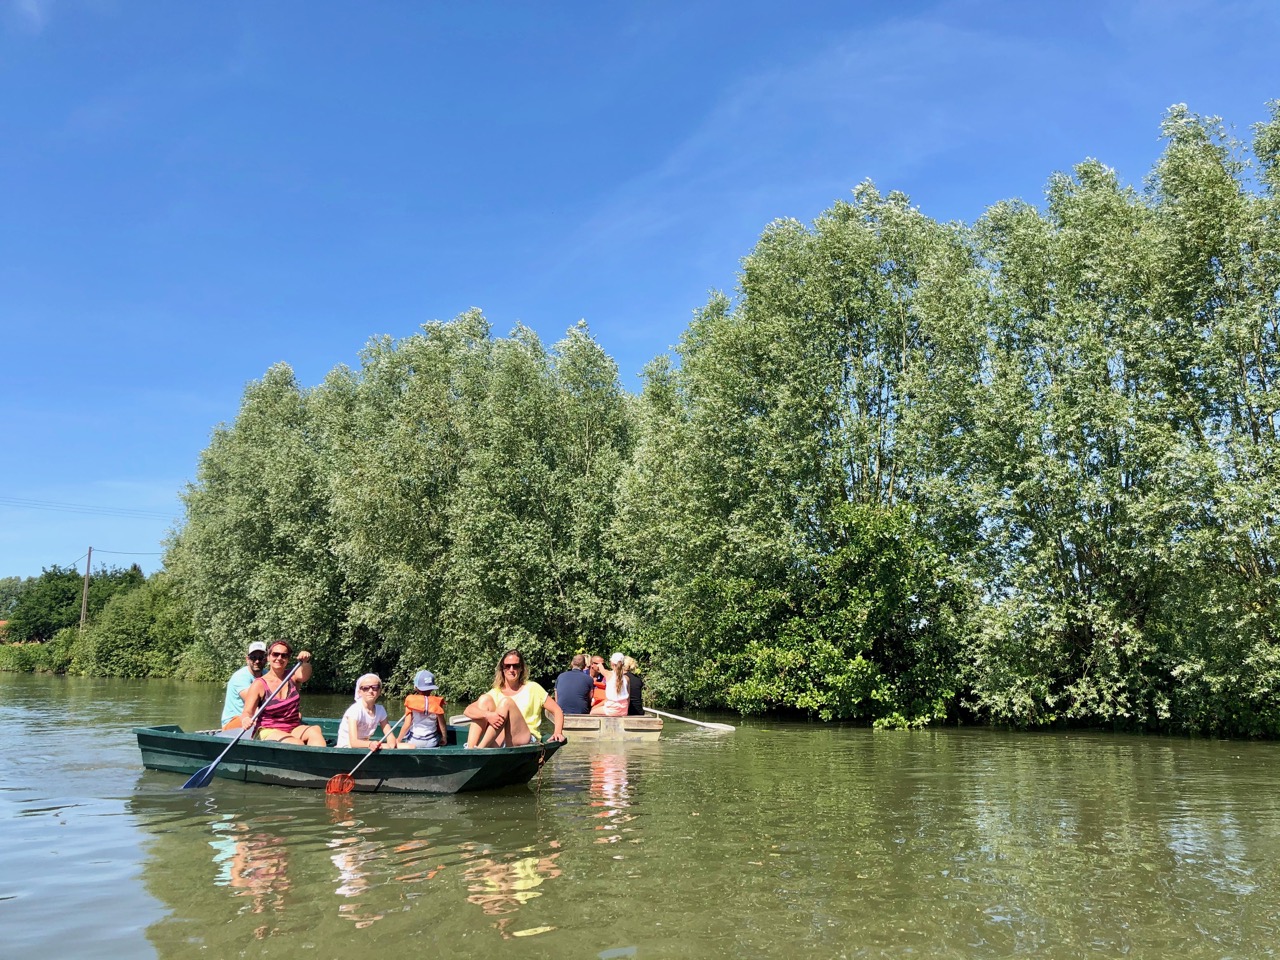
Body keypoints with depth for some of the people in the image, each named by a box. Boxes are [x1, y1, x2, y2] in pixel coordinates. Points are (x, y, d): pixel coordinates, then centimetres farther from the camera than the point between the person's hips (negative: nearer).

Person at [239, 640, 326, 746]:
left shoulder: (292, 677, 8)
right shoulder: (259, 684, -1)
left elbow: (304, 675, -16)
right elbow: (247, 712, -9)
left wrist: (306, 662, -39)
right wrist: (245, 720, -33)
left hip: (294, 729, 3)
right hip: (268, 732, -3)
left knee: (314, 731, -30)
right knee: (296, 744, -33)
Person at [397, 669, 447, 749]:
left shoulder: (411, 701, -12)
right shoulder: (437, 703, -10)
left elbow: (407, 725, -13)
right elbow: (442, 724, -6)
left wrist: (398, 741, -1)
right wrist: (444, 739, 11)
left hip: (413, 742, -2)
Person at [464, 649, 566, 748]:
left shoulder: (532, 688, 9)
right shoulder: (496, 693, 12)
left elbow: (557, 711, 8)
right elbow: (468, 710, -2)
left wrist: (558, 732, -12)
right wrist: (487, 714, -24)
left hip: (526, 741, -3)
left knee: (506, 702, -22)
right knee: (484, 699, -11)